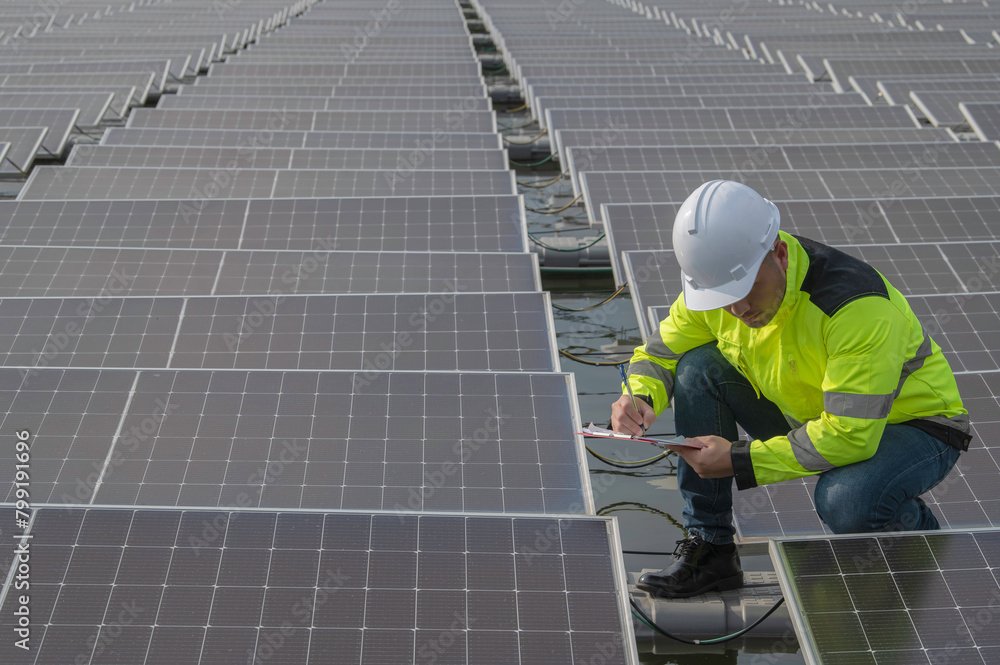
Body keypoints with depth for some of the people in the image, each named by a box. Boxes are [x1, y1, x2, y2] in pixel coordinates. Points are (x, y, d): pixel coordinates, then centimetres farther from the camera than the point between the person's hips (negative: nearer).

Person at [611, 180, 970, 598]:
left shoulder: (857, 304, -35)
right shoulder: (718, 282, -14)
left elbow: (852, 434, -37)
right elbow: (660, 352, 0)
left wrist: (741, 461, -35)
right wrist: (640, 399, -23)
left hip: (913, 425, -6)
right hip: (813, 415, 6)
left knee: (845, 502, -38)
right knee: (699, 368, -14)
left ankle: (918, 532, 2)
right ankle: (709, 551, -6)